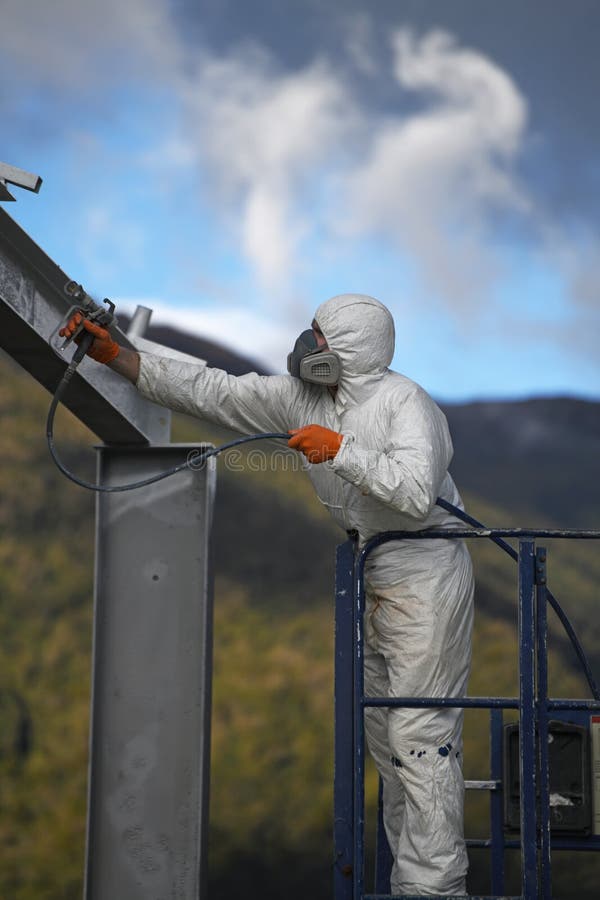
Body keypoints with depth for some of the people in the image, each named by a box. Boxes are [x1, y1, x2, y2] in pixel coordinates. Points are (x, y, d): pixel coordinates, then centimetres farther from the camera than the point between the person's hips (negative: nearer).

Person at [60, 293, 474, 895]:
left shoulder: (403, 401, -16)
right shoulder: (303, 398, 7)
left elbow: (416, 491, -30)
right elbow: (212, 392, 6)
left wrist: (339, 450, -27)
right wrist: (115, 355, 2)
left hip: (425, 573, -9)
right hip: (369, 582, 9)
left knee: (420, 737, -11)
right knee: (386, 737, 10)